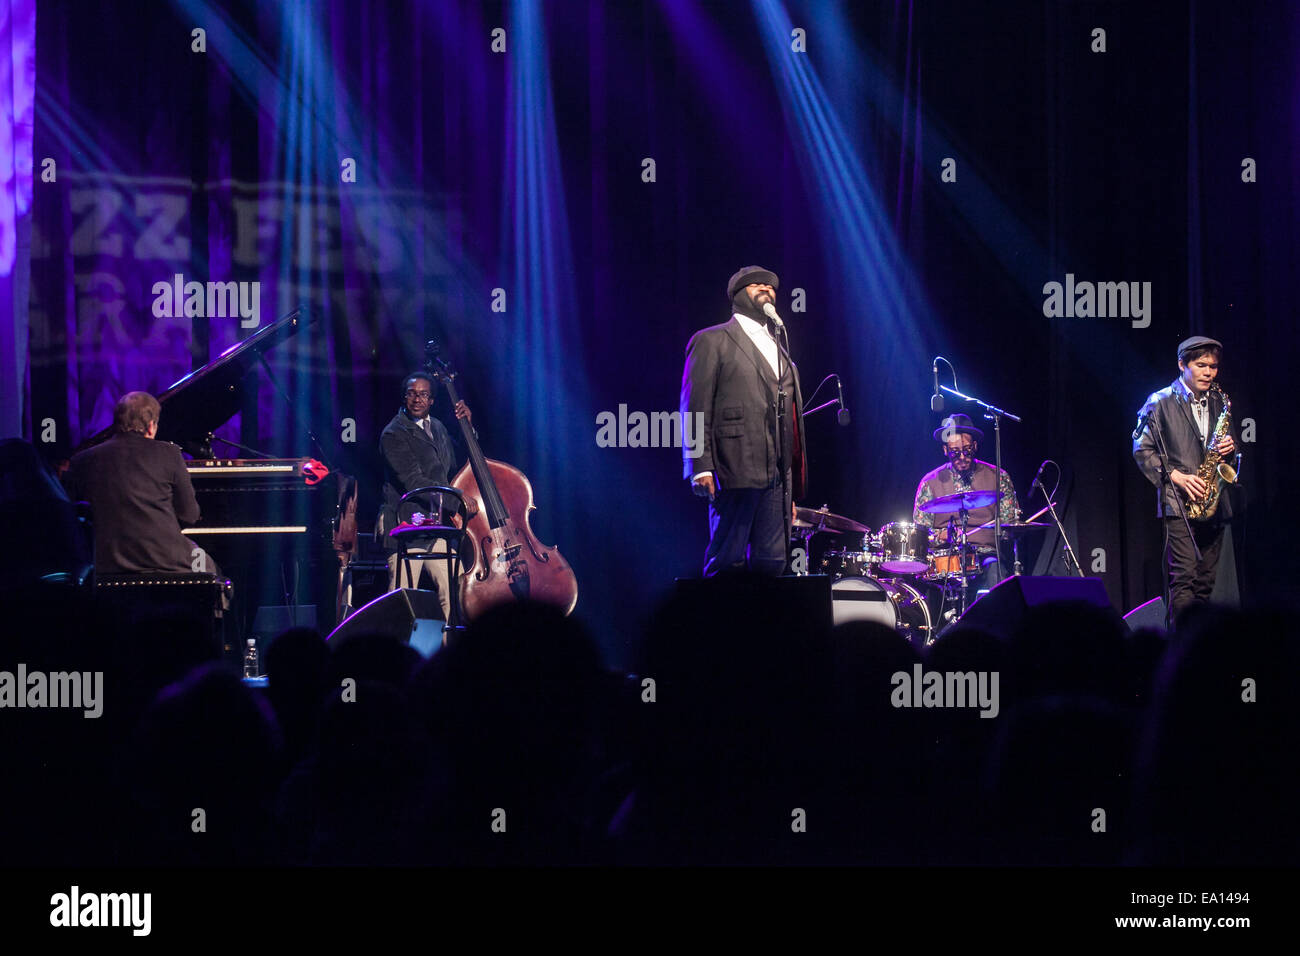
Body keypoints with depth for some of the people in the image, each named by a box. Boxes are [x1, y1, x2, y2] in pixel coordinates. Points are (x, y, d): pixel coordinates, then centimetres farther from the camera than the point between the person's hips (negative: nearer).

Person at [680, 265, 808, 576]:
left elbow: (790, 421, 19)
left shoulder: (779, 351, 23)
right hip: (735, 473, -6)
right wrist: (700, 468, -14)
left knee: (771, 564, 2)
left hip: (776, 477, 6)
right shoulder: (712, 341, 5)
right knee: (728, 563, -9)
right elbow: (694, 409, -3)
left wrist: (792, 492, 14)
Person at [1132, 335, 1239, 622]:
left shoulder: (1219, 402, 15)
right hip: (1178, 502, -5)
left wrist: (1229, 448, 0)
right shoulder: (1160, 402, 0)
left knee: (1206, 580, 5)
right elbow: (1143, 450, -3)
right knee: (1184, 577, -14)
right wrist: (1177, 476, -14)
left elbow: (1230, 441, 25)